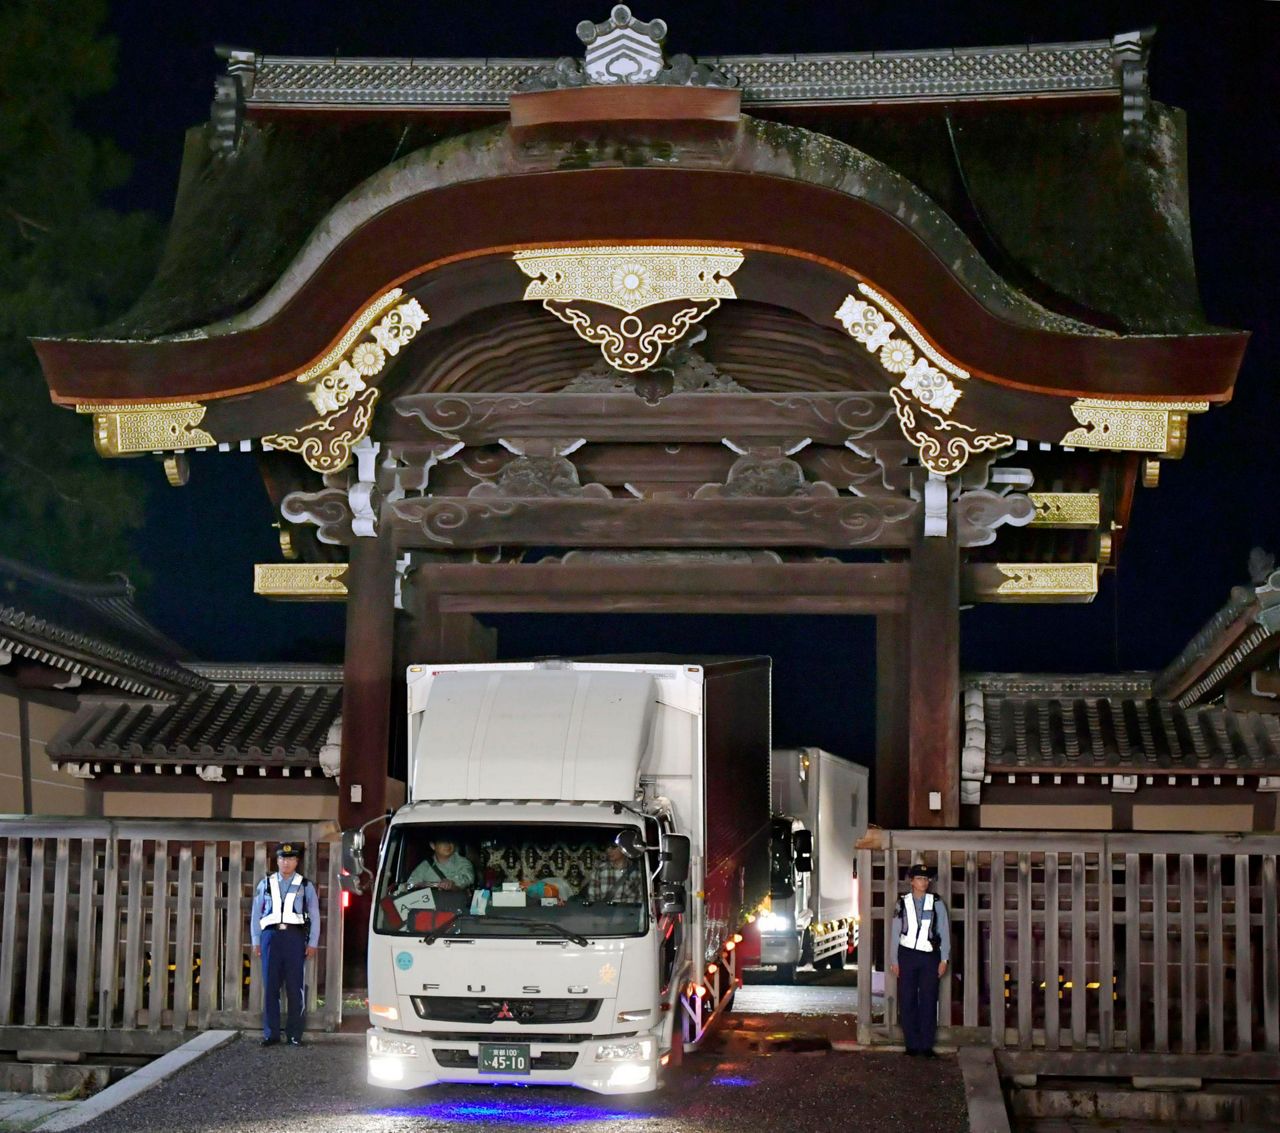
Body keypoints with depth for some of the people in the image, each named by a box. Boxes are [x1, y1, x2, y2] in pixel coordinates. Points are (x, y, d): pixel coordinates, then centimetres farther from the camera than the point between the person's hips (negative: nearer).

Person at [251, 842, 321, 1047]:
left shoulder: (306, 886, 10)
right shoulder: (265, 884, 13)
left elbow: (314, 916, 9)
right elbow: (256, 914, 14)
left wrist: (313, 943, 1)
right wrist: (256, 941, 7)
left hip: (295, 937, -1)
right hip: (271, 936, 1)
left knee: (295, 988, -3)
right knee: (270, 986, 0)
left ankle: (295, 1034, 2)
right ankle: (271, 1034, 5)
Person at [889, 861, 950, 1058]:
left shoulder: (936, 903, 4)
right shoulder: (902, 903, 5)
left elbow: (944, 932, 5)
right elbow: (895, 933, 7)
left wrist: (944, 960, 0)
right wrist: (893, 960, 4)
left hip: (929, 956, -1)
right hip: (907, 955, 1)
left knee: (928, 1002, -2)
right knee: (907, 1001, 1)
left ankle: (927, 1045, 4)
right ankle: (912, 1044, 7)